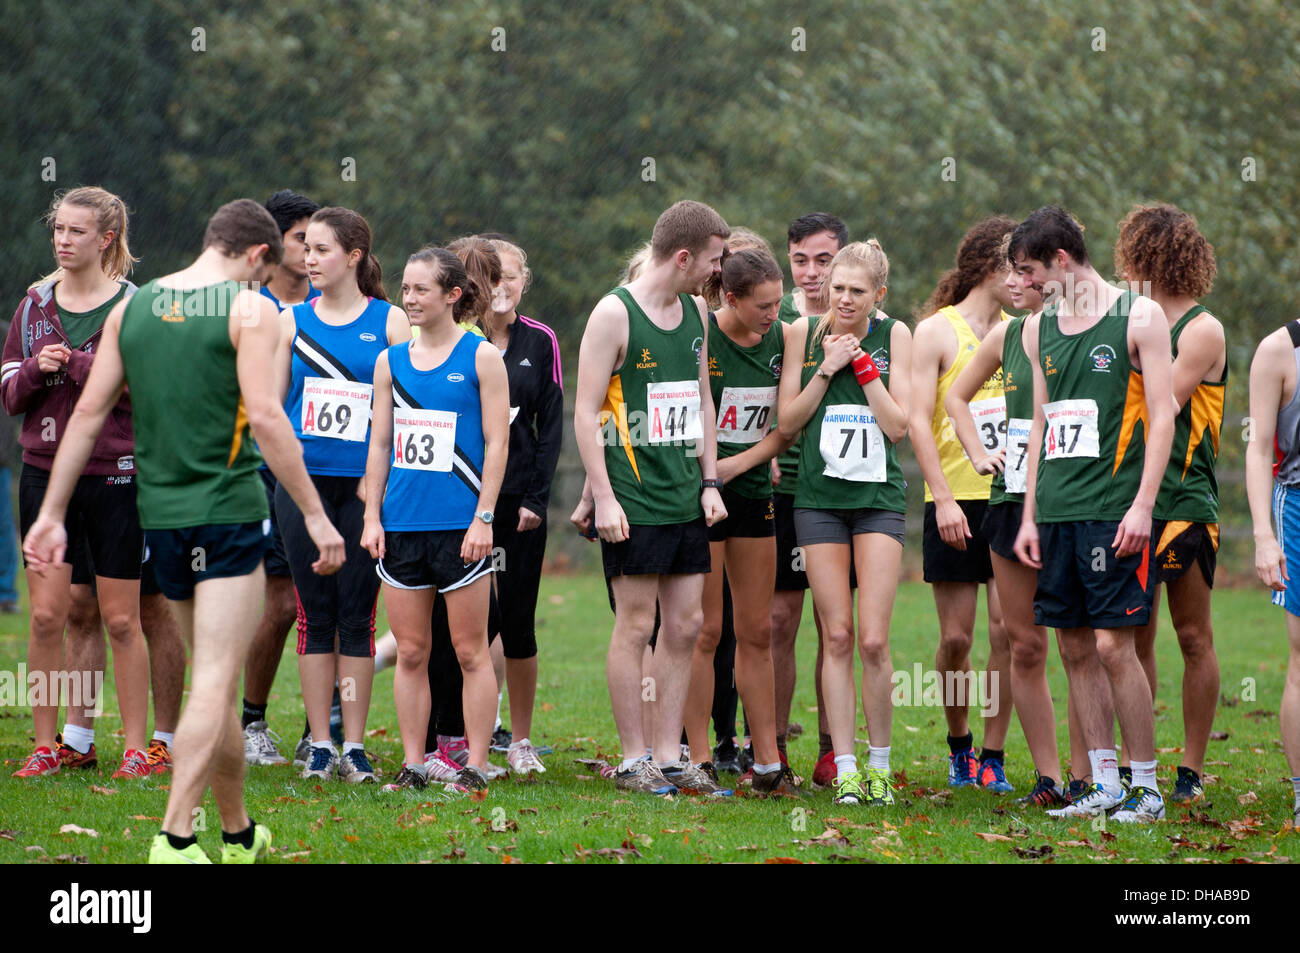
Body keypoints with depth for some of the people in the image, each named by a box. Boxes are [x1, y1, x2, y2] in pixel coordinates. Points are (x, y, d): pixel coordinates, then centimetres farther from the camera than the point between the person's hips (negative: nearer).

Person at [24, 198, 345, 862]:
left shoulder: (131, 307, 10)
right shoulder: (249, 308, -6)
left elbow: (89, 414, 9)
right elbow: (266, 417, -15)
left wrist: (51, 514, 11)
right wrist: (315, 514, -12)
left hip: (160, 513, 6)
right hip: (229, 512, -6)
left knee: (214, 680, 17)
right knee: (214, 684, -8)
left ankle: (239, 834, 25)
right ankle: (174, 839, -19)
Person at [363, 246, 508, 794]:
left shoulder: (481, 357, 0)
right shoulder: (391, 362, 12)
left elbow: (496, 443, -3)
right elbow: (379, 444, 15)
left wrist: (484, 517, -9)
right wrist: (372, 516, 7)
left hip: (460, 524, -4)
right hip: (402, 523, 4)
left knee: (470, 650, 0)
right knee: (410, 652, 6)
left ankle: (475, 766, 4)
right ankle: (413, 765, 11)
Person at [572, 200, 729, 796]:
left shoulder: (695, 311, 13)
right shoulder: (615, 313, -10)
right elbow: (585, 412, -11)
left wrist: (710, 483, 13)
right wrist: (603, 496, -15)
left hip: (687, 500, 7)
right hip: (633, 500, -7)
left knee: (685, 624, 6)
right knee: (636, 624, -3)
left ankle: (670, 758, 12)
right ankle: (632, 760, 4)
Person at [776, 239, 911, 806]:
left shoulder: (893, 336, 2)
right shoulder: (803, 334, 3)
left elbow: (899, 426, -3)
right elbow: (787, 423, 2)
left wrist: (862, 364, -9)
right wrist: (827, 370, -9)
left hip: (879, 498, -1)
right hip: (819, 498, 1)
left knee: (873, 640, -9)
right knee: (837, 637, -2)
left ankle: (879, 764, 5)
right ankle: (844, 769, 2)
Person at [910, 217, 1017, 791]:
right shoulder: (936, 331, -1)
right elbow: (919, 421, -6)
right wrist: (944, 499, -15)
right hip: (956, 503, -3)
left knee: (1008, 631, -5)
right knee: (956, 637, 0)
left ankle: (992, 757, 2)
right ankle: (958, 745, 20)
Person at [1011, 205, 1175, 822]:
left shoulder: (1138, 318, -3)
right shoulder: (1040, 329, 14)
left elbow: (1163, 417, -6)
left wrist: (1142, 506, -14)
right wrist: (1029, 514, 15)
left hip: (1115, 510, -6)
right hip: (1058, 511, 6)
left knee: (1113, 645, -10)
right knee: (1076, 649, 5)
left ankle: (1147, 787, -2)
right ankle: (1104, 784, 11)